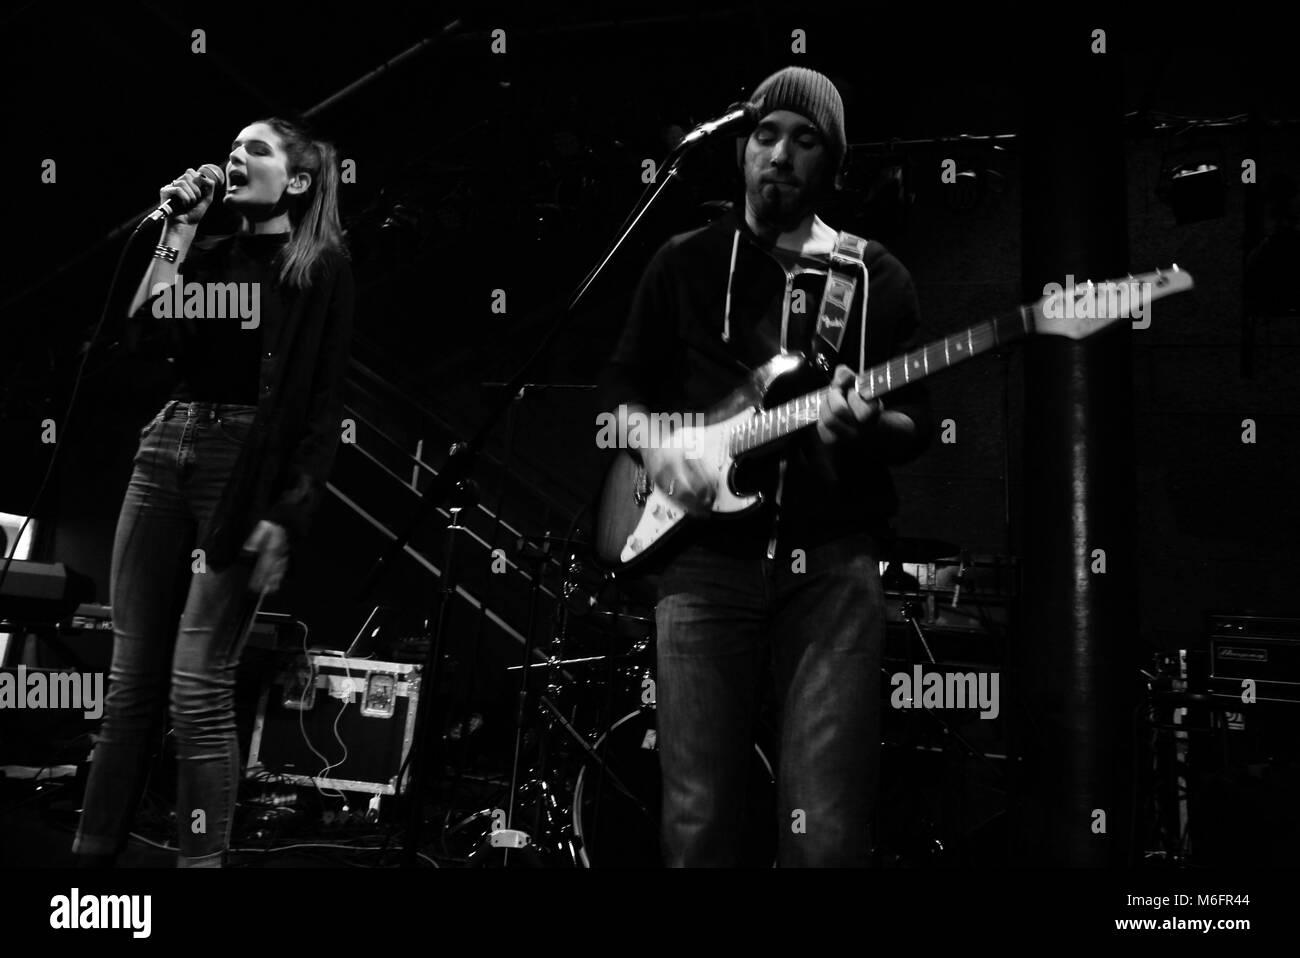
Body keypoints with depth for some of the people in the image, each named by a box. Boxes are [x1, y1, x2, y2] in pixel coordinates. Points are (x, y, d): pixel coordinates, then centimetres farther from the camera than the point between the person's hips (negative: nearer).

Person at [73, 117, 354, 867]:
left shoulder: (321, 267, -1)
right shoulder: (207, 256, 17)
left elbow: (322, 406, -7)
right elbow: (148, 334, 1)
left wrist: (288, 513, -15)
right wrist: (178, 230, 2)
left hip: (246, 470, -6)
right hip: (164, 453, 6)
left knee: (198, 685, -9)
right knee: (132, 676, 7)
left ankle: (203, 859, 0)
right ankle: (94, 849, 15)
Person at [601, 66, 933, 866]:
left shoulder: (879, 278, 10)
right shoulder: (687, 262, 12)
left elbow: (920, 425, 8)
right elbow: (624, 382, 16)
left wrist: (866, 426, -14)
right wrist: (654, 442, -5)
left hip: (833, 563, 0)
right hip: (706, 559, 1)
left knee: (827, 830, -4)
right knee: (698, 821, 2)